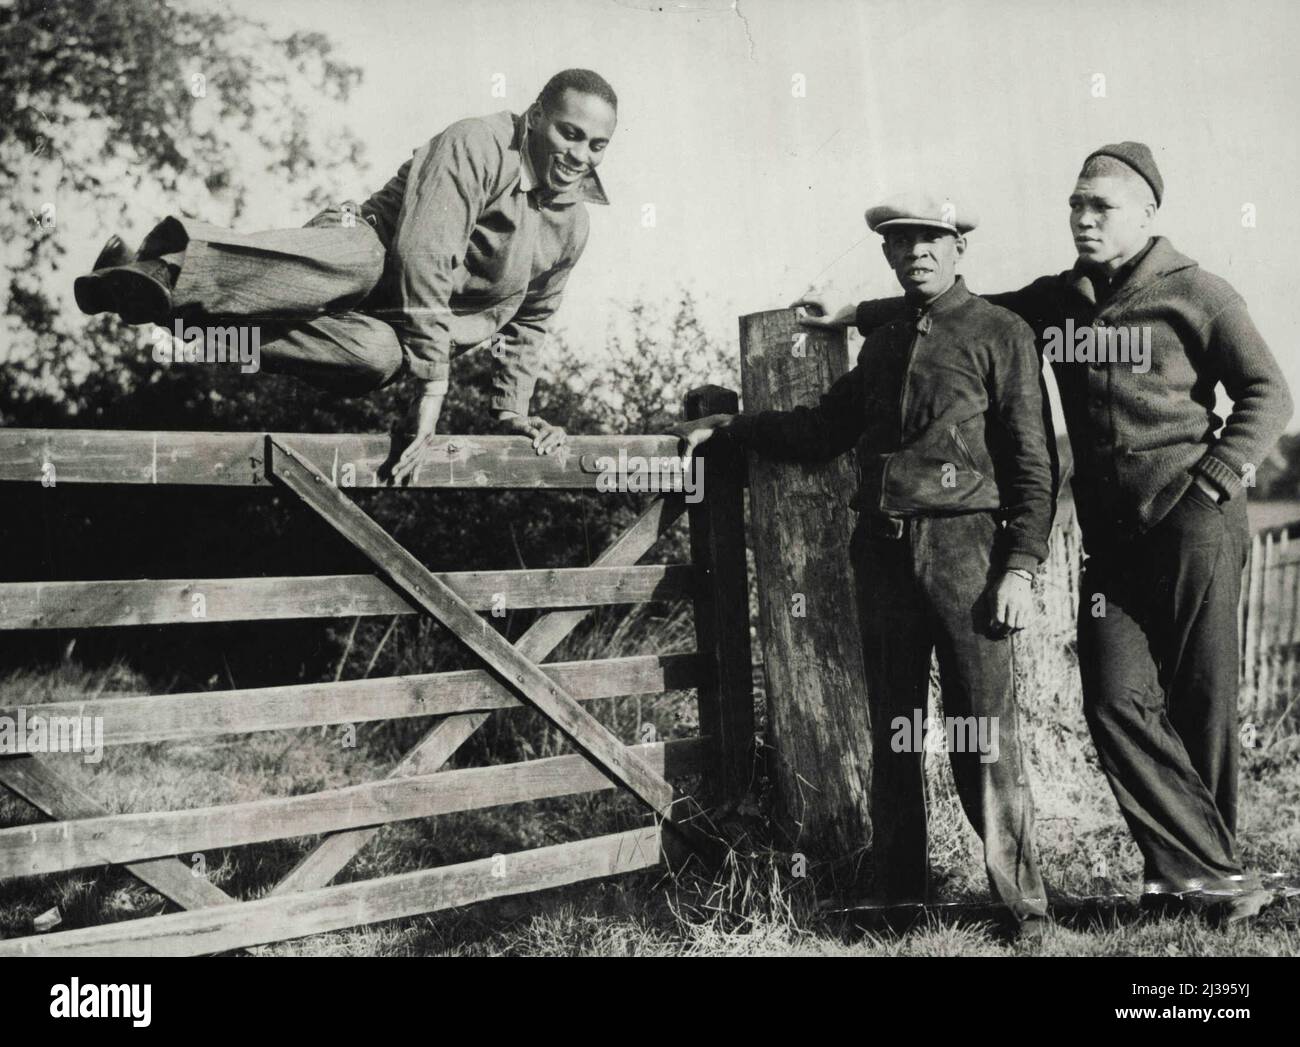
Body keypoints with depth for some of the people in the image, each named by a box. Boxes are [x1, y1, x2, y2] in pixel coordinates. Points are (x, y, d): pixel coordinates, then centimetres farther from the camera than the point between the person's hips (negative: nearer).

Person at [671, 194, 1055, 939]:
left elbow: (1032, 465, -3)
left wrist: (1021, 568, -11)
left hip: (963, 546, -5)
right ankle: (901, 897, 17)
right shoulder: (883, 346, 20)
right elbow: (820, 432, 28)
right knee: (893, 733, 9)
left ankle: (1022, 903, 3)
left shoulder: (1001, 335, 2)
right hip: (882, 551, 6)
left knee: (985, 732, -6)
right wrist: (729, 425, 20)